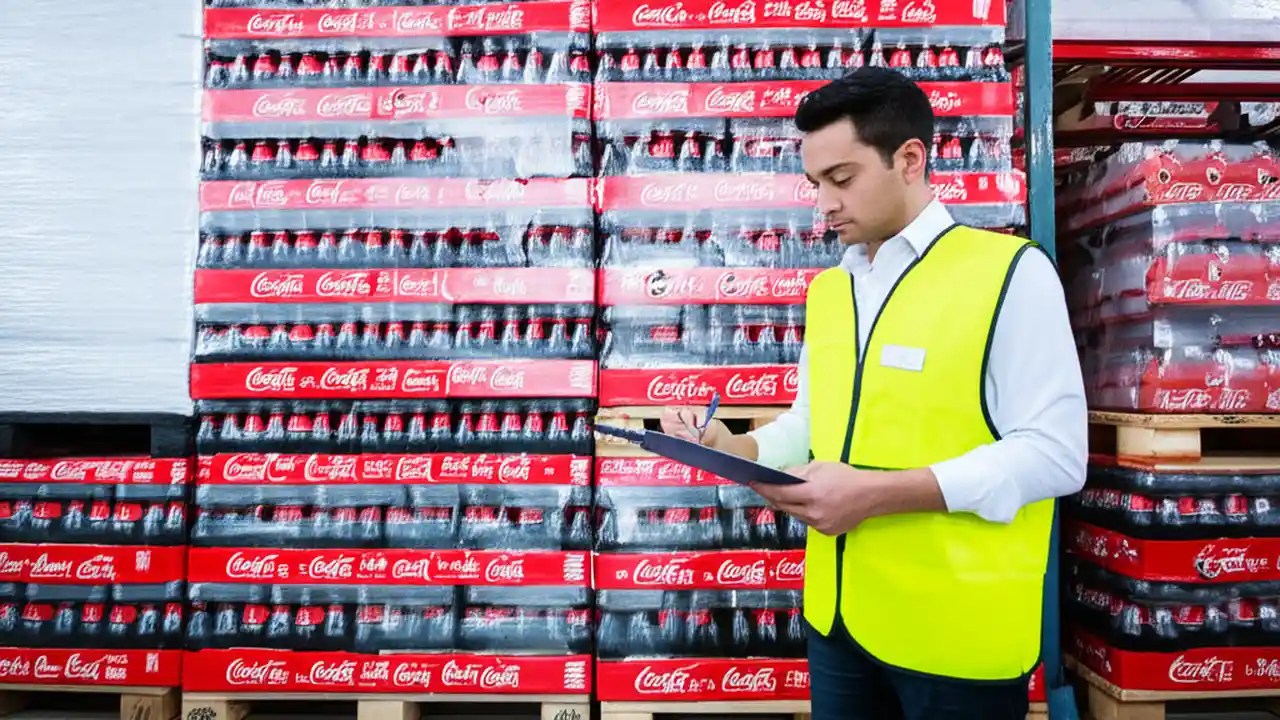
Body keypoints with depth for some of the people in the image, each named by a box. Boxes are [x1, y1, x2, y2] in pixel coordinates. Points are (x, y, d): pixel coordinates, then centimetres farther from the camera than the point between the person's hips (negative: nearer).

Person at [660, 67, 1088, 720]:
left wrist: (880, 494, -23)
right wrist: (731, 448, -4)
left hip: (957, 632, -6)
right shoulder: (827, 289, 10)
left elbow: (1053, 454, -16)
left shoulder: (1010, 272, -11)